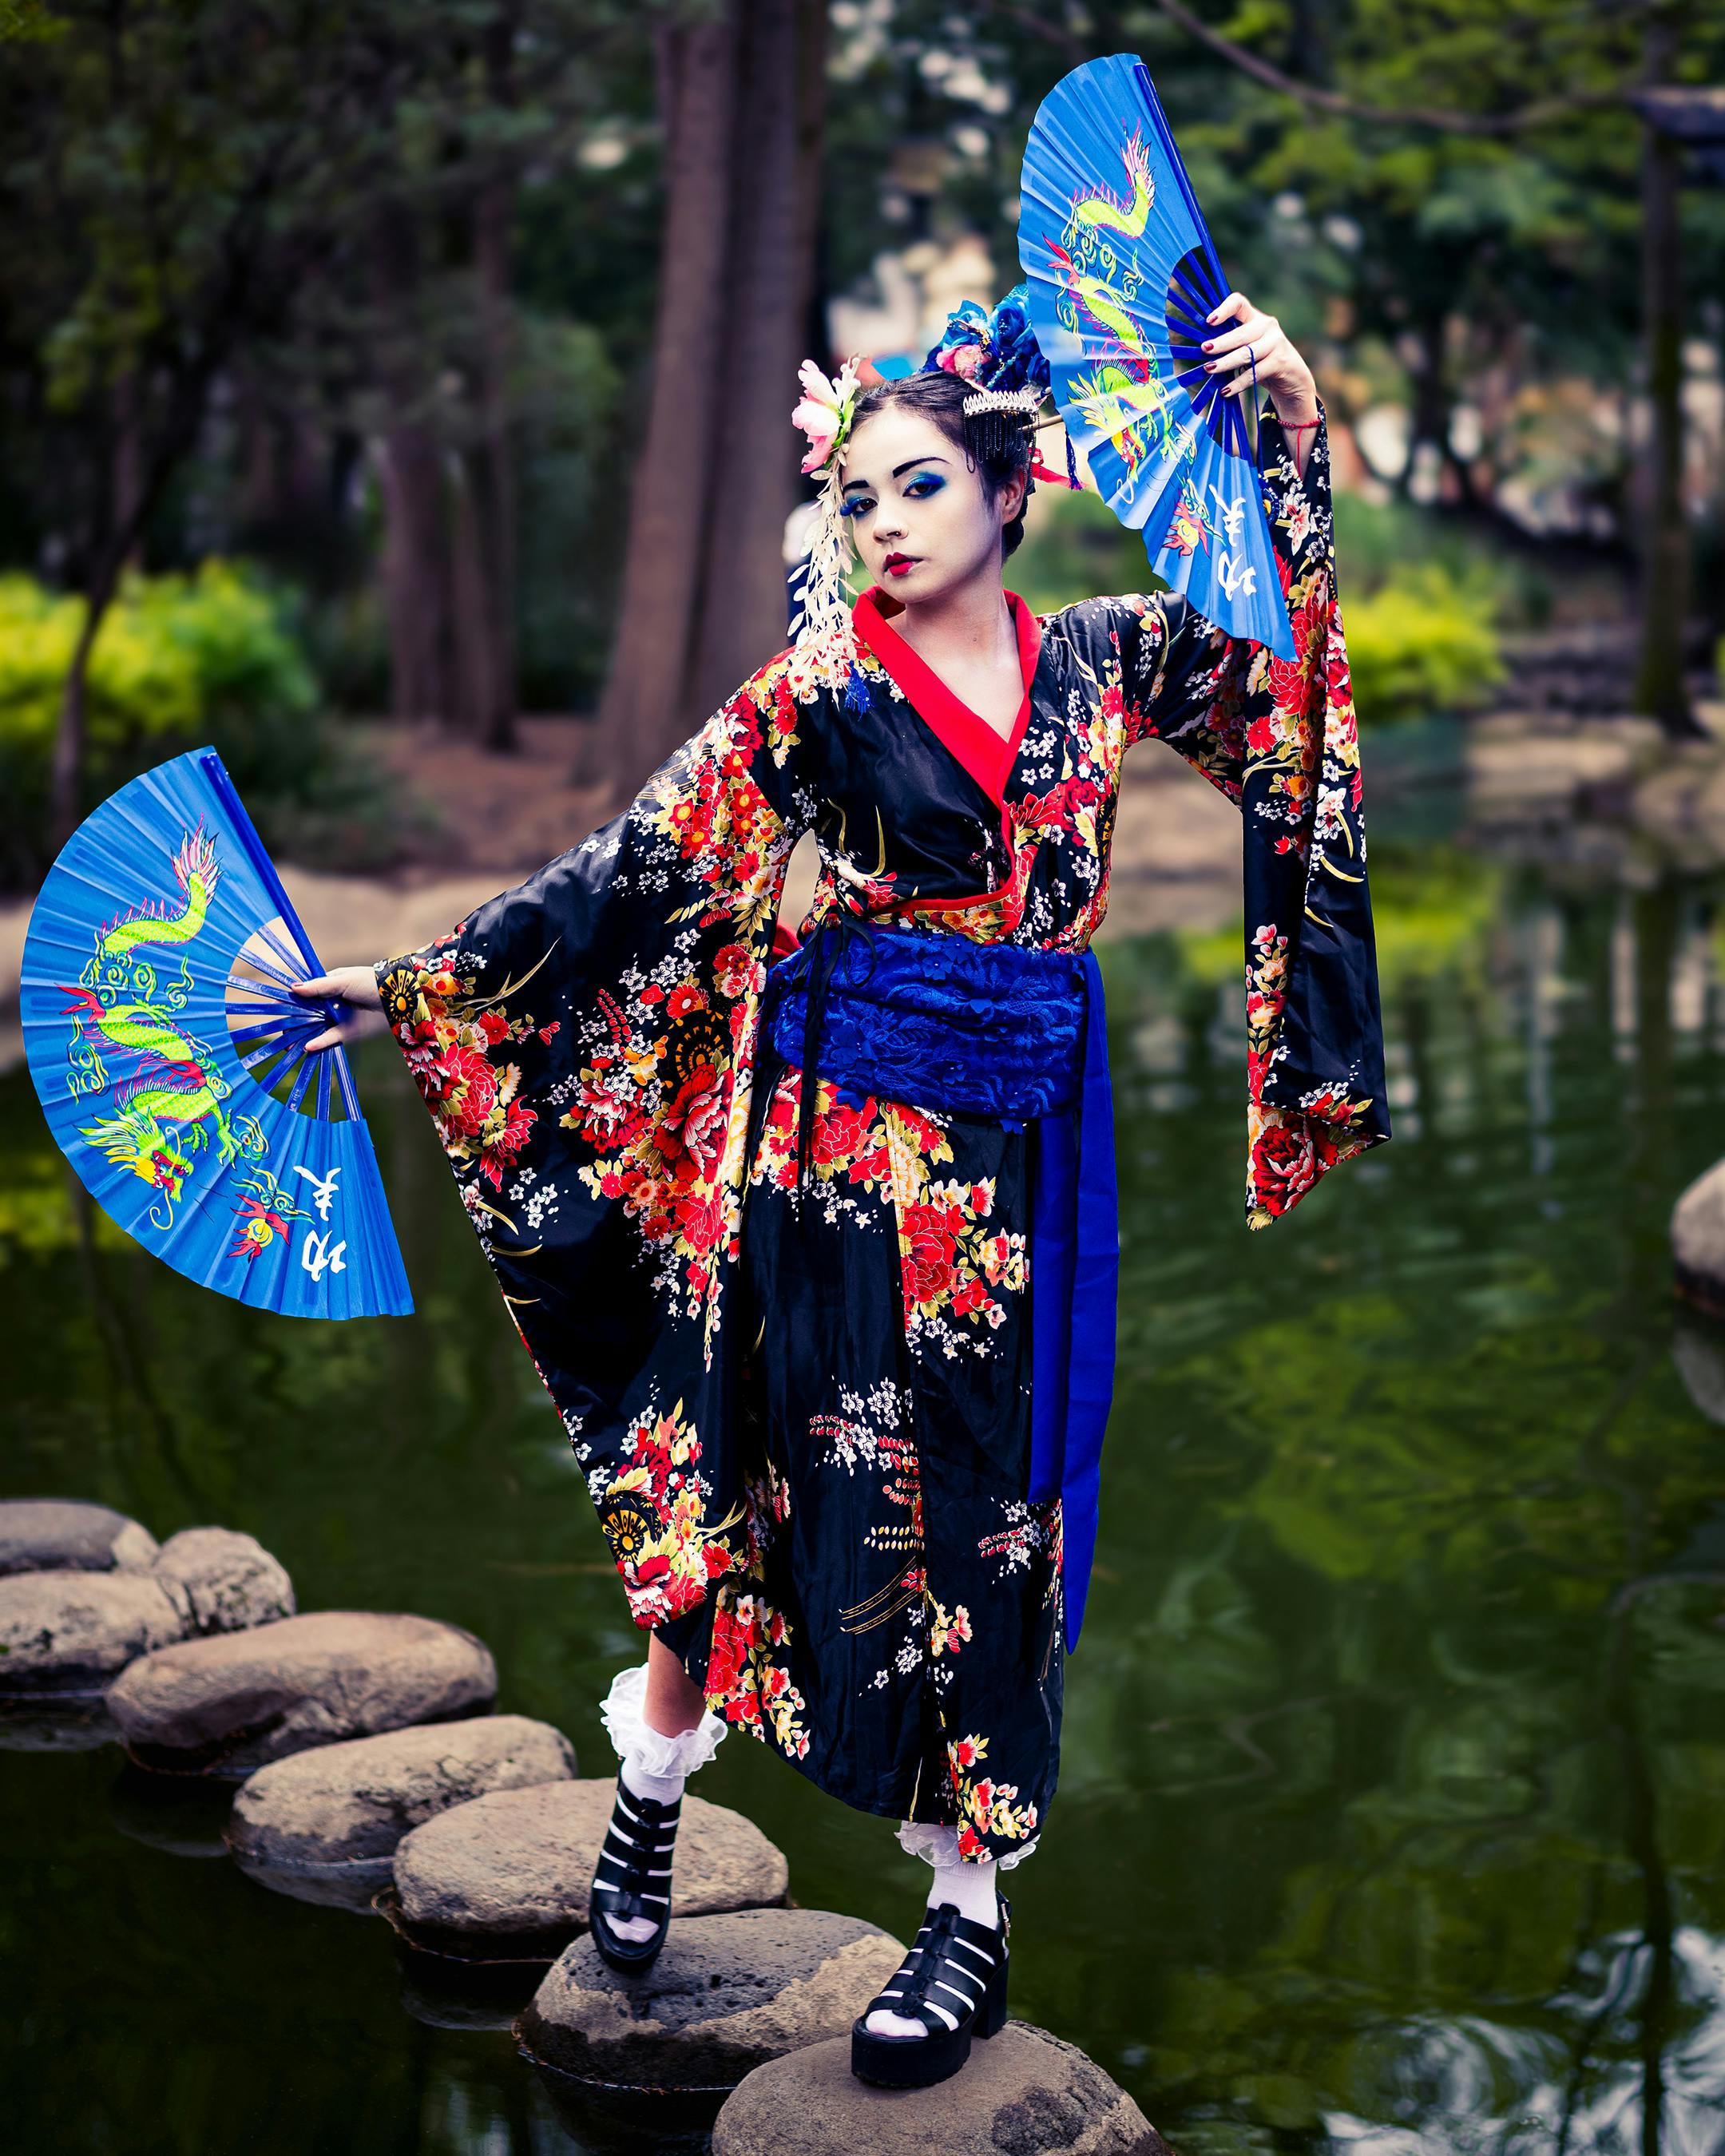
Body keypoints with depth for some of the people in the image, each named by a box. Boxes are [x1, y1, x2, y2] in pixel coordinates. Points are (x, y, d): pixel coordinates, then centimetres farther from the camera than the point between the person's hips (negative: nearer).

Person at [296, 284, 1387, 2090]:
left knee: (989, 1508, 7)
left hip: (1025, 1161, 3)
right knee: (807, 1483, 5)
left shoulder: (1096, 664, 5)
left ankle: (971, 1904, 18)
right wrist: (410, 980, -12)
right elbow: (634, 868, -7)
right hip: (843, 1151, -2)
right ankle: (650, 1788, 29)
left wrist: (1291, 428, 2)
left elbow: (1299, 651, 14)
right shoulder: (819, 692, -4)